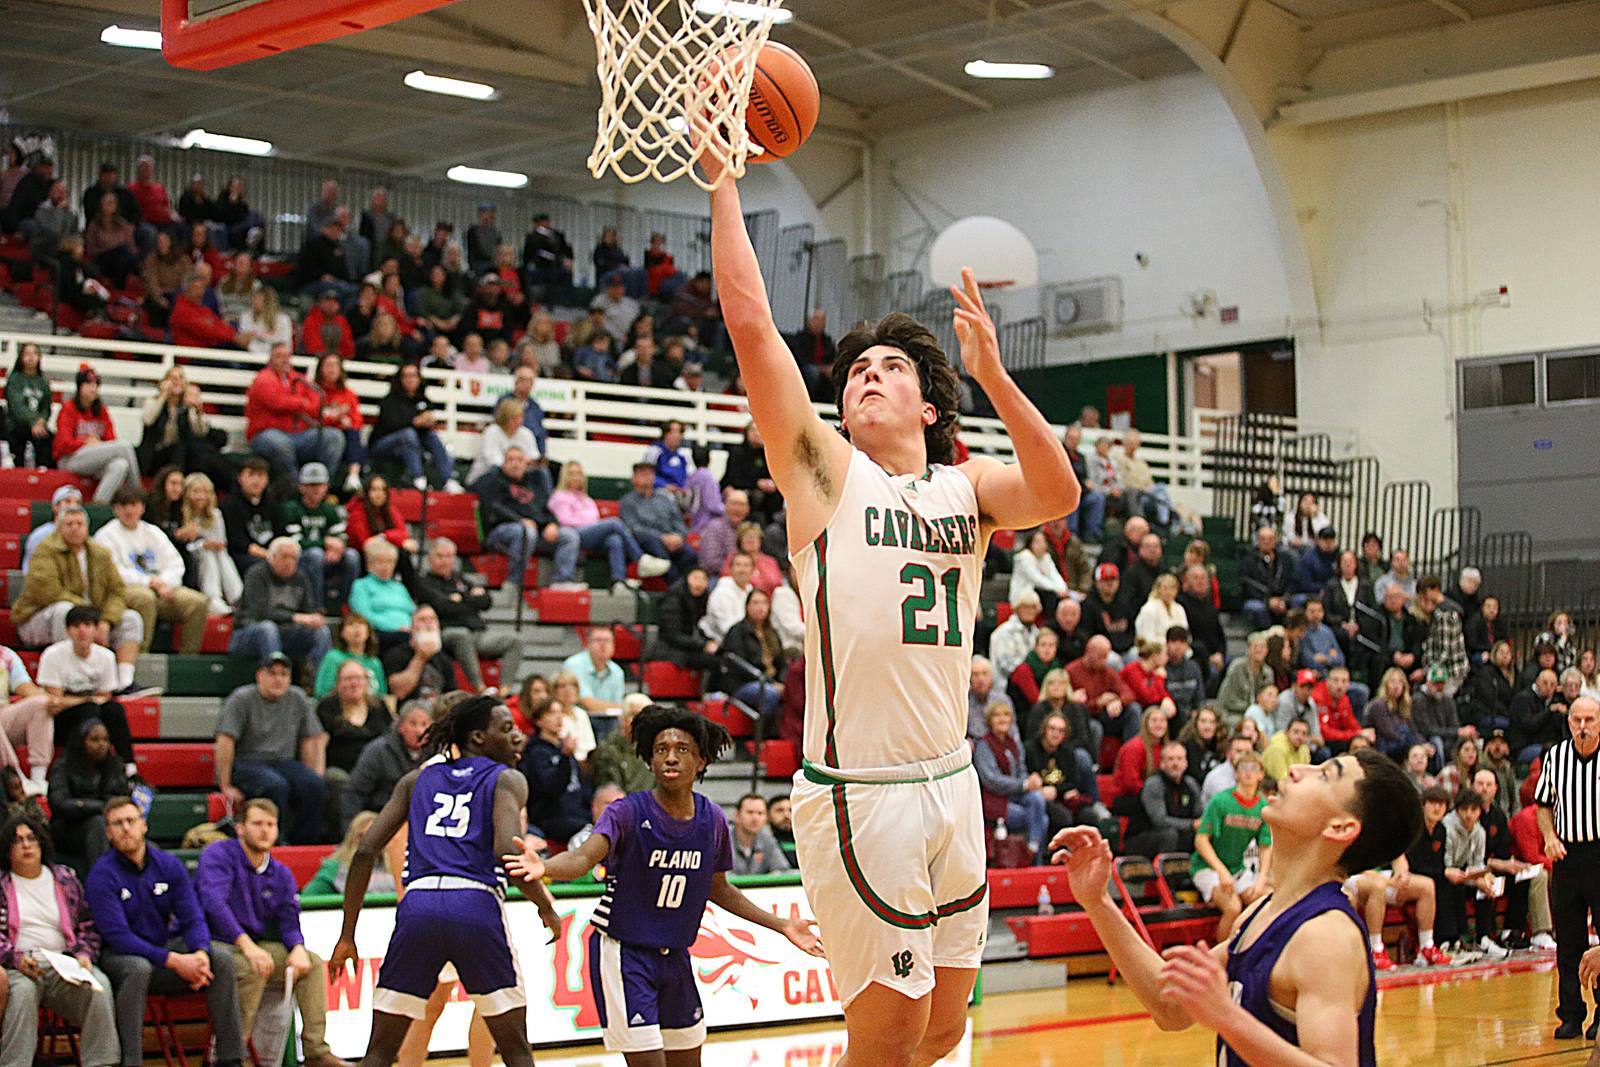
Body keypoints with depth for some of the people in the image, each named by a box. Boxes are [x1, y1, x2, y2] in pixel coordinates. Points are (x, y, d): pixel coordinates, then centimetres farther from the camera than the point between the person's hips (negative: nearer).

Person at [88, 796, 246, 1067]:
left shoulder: (169, 865, 2)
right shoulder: (102, 875, -12)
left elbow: (193, 918, -1)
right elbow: (117, 936, -20)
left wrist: (200, 953, -25)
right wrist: (174, 961, -28)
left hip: (167, 946, 5)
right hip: (120, 956, -5)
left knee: (222, 957, -18)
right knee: (138, 968, -38)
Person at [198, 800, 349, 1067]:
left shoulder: (281, 875, 12)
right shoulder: (219, 854, -7)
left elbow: (289, 922, 5)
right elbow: (214, 901, -23)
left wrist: (298, 949, -21)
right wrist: (247, 946, -35)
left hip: (257, 946, 7)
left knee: (313, 962, -9)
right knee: (252, 968, -35)